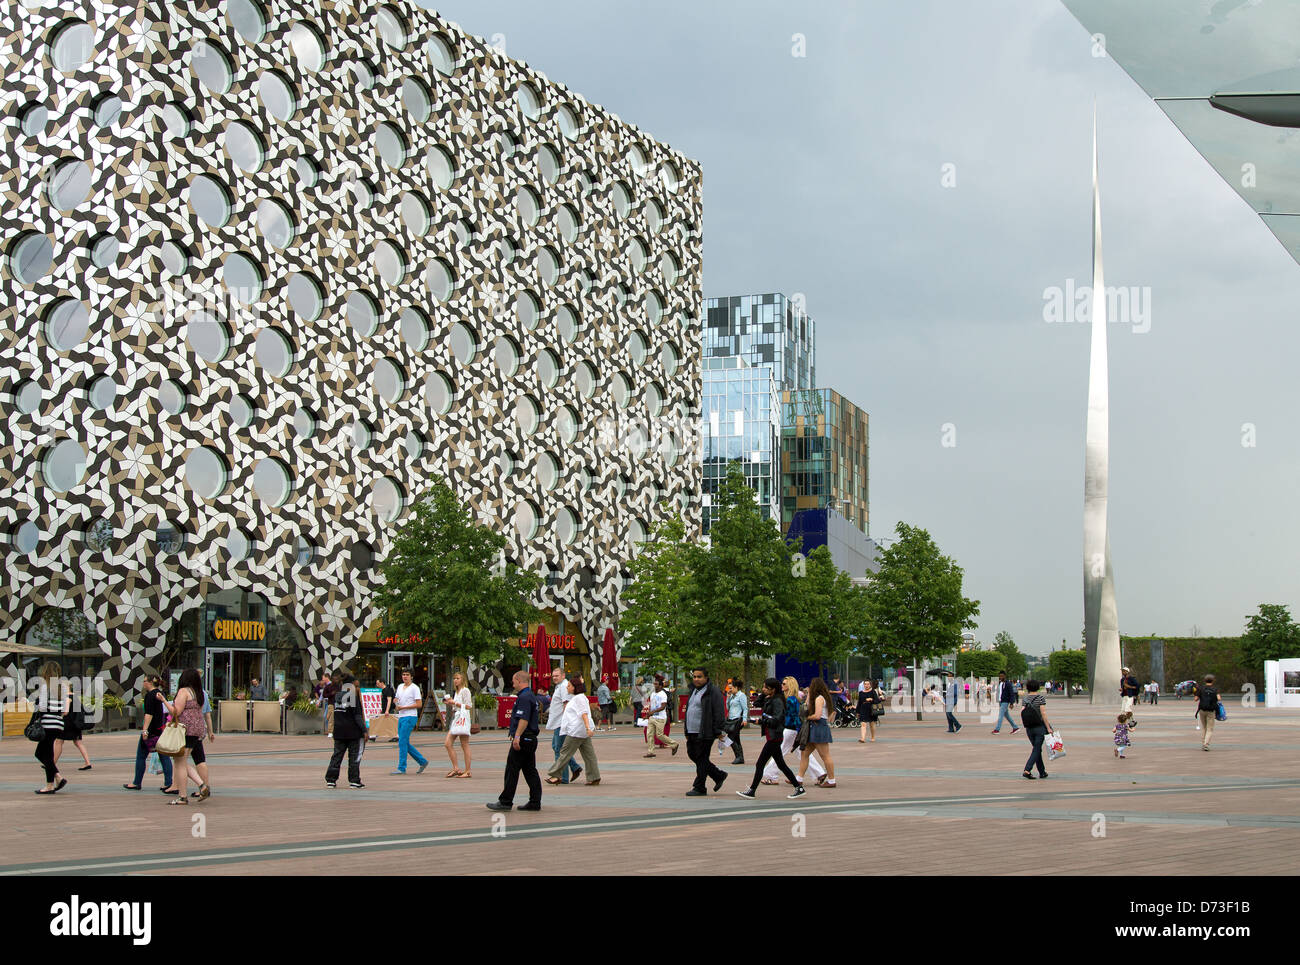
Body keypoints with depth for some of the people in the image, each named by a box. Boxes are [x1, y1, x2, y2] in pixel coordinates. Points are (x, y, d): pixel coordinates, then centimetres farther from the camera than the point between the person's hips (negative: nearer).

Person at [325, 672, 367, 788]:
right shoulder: (353, 695, -10)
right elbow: (358, 715, -13)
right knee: (354, 756, 3)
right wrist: (364, 730, -11)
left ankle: (330, 779, 8)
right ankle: (354, 780, 3)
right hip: (353, 731, -5)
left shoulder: (337, 695, 5)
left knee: (337, 754, 11)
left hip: (339, 731, 5)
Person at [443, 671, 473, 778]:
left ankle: (467, 771, -3)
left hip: (463, 719, -9)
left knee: (465, 746, -6)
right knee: (448, 744, 0)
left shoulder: (465, 690, -4)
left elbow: (468, 706, -12)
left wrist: (455, 703, -11)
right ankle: (456, 768, 4)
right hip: (455, 719, 9)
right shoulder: (455, 692, 21)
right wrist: (450, 704, 9)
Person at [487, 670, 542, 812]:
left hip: (522, 740, -10)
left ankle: (505, 801, -2)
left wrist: (517, 736, -28)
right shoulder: (531, 696, 18)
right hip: (531, 739, 10)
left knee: (512, 770, -5)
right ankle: (535, 802, 8)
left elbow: (524, 720, -25)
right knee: (530, 771, 9)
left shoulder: (524, 698, -15)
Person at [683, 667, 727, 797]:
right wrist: (687, 732, 22)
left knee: (701, 759, -4)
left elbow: (719, 713, -14)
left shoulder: (713, 692, -10)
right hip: (692, 732, 9)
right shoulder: (694, 690, 17)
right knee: (692, 755, 12)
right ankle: (719, 775, 25)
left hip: (705, 733, -9)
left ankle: (699, 788, 5)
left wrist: (718, 731, -17)